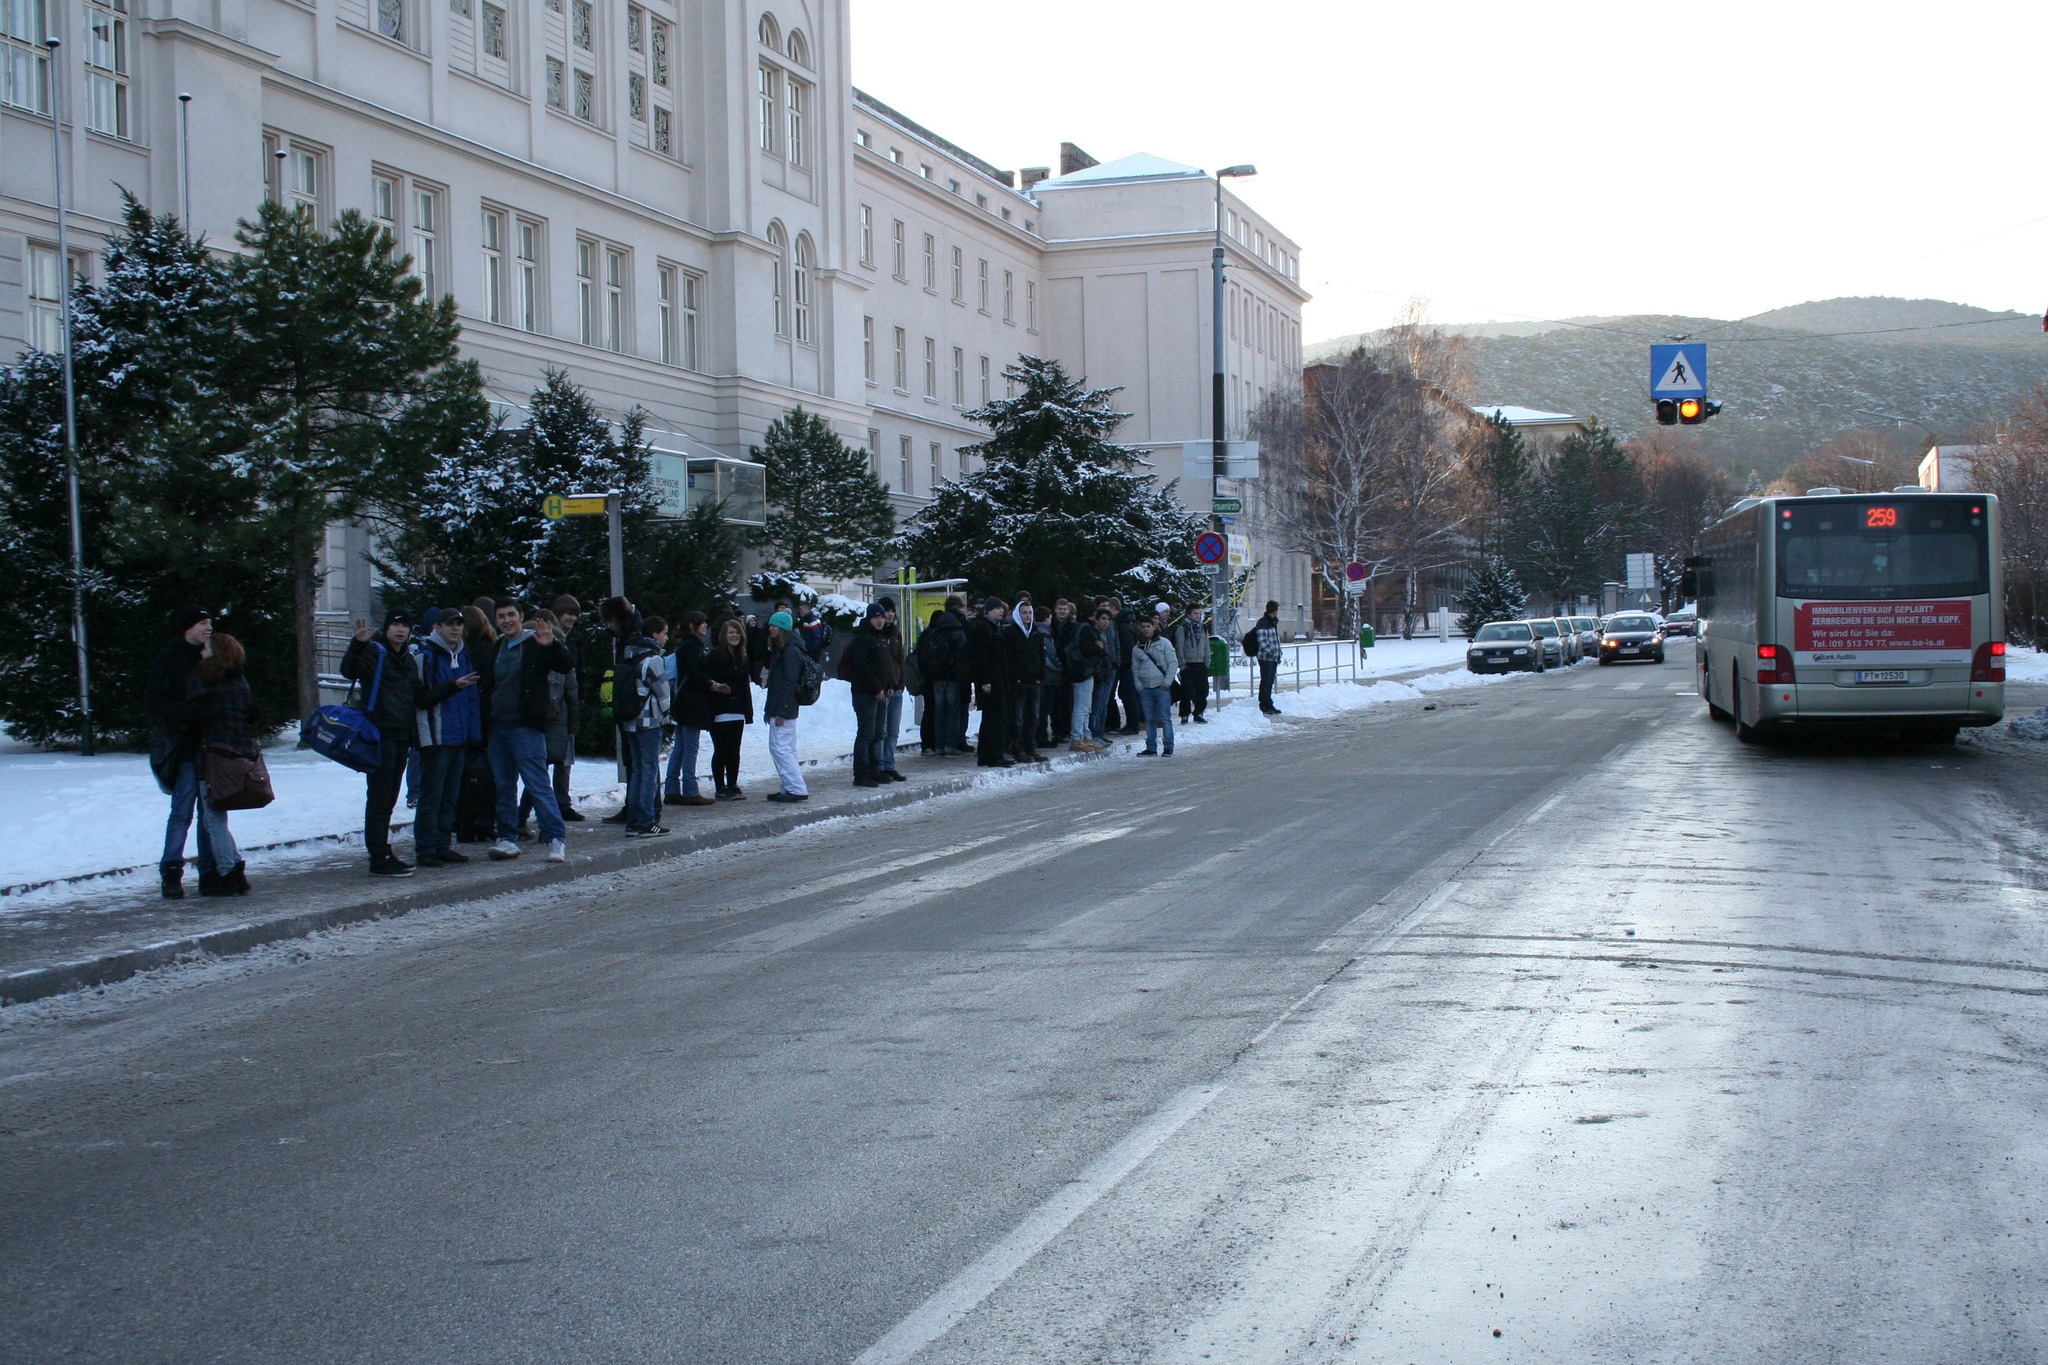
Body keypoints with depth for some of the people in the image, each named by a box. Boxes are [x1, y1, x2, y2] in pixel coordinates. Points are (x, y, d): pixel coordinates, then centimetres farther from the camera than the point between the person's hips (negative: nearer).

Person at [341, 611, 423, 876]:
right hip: (380, 734, -8)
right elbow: (349, 671, -24)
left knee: (388, 799, 13)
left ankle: (383, 852, 20)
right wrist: (358, 643, -39)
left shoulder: (408, 659, 18)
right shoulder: (375, 652, -5)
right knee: (379, 798, -8)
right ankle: (379, 857, -8)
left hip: (401, 737, 8)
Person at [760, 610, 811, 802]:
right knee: (786, 749, 11)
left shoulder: (791, 651, -14)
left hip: (784, 709, -10)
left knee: (780, 747, -11)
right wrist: (770, 709, 18)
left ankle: (797, 789, -12)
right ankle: (790, 787, 15)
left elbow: (789, 683, -19)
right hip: (779, 708, 10)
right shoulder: (779, 650, 18)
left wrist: (781, 711, -22)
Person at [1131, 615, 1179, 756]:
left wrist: (1166, 683, -8)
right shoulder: (1137, 648, 11)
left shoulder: (1164, 643, 1)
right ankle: (1151, 748, 12)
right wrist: (1139, 686, 3)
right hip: (1145, 689, 4)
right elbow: (1135, 669, 15)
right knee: (1149, 720, 6)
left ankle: (1168, 748, 0)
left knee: (1165, 718, -4)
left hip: (1162, 687, -4)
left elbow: (1173, 663, -1)